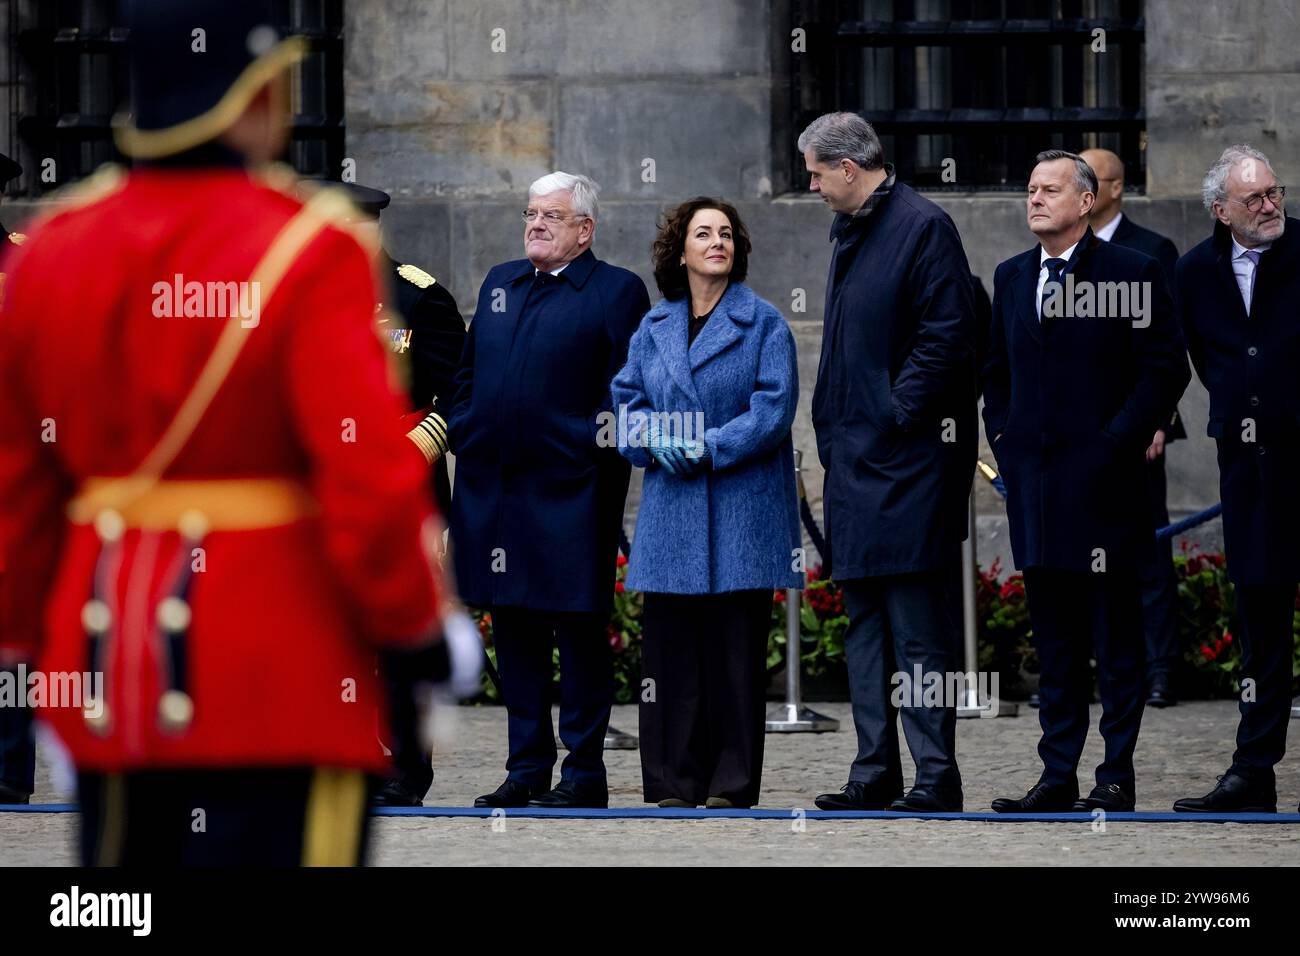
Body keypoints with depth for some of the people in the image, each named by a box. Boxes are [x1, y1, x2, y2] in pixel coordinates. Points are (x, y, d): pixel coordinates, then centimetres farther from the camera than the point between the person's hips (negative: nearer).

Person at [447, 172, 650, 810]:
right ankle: (527, 768, 16)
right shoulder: (499, 283, 17)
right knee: (514, 630, 9)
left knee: (580, 632, -1)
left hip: (570, 492, -6)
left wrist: (593, 450, -15)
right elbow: (467, 371, 21)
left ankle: (583, 774, 3)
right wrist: (465, 437, 10)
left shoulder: (616, 292, -2)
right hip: (493, 488, 6)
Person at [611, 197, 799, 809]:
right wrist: (655, 444, -6)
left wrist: (708, 449, -15)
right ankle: (673, 786, 6)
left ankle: (731, 785, 2)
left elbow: (774, 409, -7)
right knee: (669, 644, 1)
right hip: (672, 508, 4)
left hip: (742, 513, -4)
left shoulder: (763, 324, 1)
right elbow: (626, 399, 14)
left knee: (736, 644, -3)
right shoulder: (655, 328, 13)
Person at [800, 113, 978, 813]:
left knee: (917, 625, -9)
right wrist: (833, 431, 16)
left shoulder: (923, 227, -11)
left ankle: (936, 778, -7)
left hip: (905, 462, -10)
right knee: (865, 622, 11)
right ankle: (875, 775, 16)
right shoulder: (849, 233, 17)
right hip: (853, 460, 10)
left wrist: (898, 416, -16)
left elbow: (947, 335, -16)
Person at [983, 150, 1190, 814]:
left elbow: (1166, 367, -6)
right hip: (1034, 480, 6)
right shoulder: (1011, 277, 14)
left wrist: (1118, 441, -11)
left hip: (1103, 480, -5)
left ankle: (1116, 778, 2)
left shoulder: (1132, 273, -4)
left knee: (1116, 642, -1)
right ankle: (1057, 777, 11)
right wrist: (1003, 440, 9)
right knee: (1053, 642, 8)